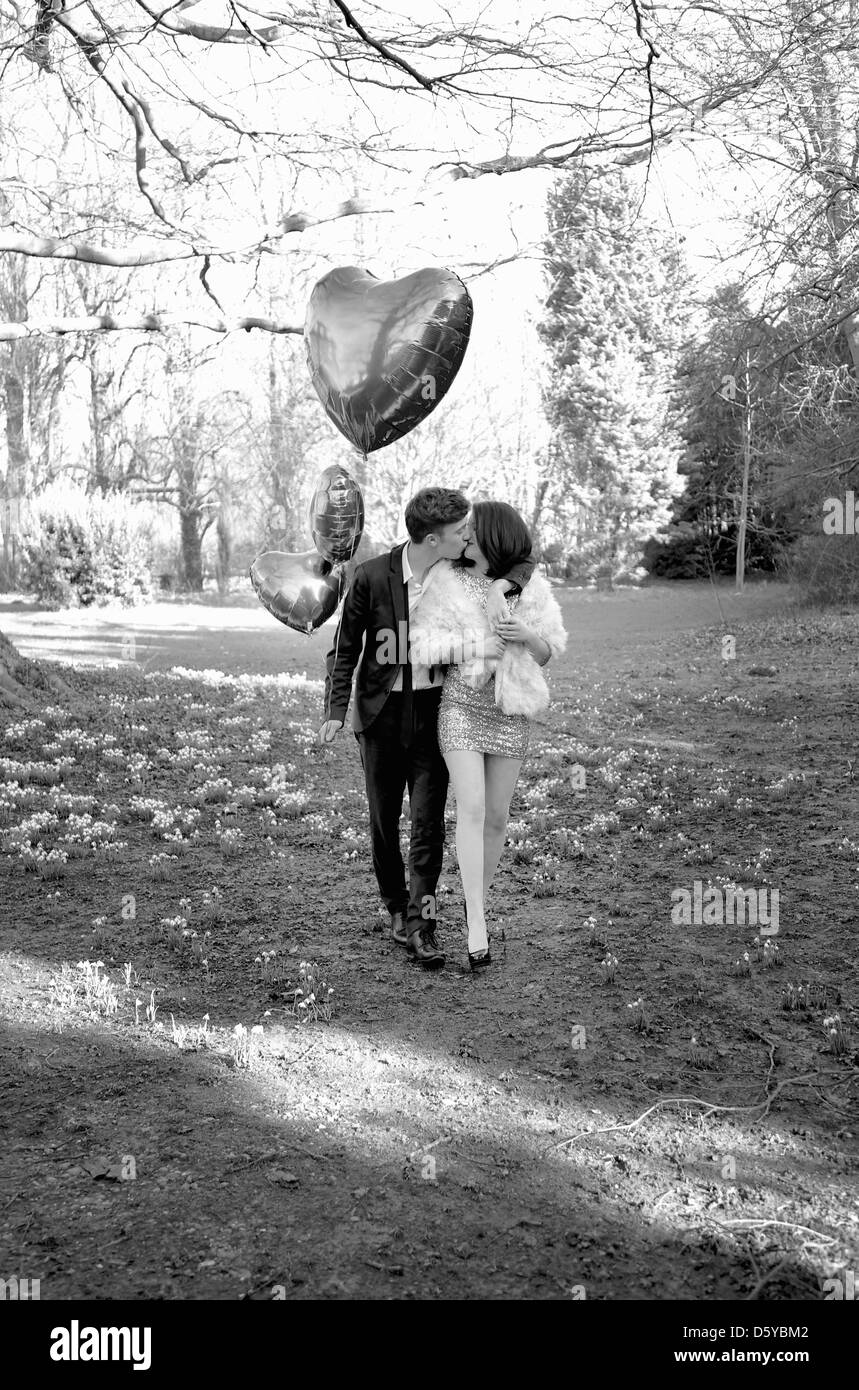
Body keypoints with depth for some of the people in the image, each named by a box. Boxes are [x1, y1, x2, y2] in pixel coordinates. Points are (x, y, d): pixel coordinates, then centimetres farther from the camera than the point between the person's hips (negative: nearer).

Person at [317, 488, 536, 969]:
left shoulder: (460, 570, -5)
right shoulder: (372, 576, -12)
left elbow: (524, 561, 7)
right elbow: (345, 649, -3)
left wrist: (499, 585, -15)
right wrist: (336, 711, -10)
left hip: (433, 709, 1)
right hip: (382, 711, -1)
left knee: (429, 819, -5)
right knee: (384, 819, 10)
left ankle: (421, 922, 1)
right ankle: (397, 909, 28)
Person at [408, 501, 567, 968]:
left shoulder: (531, 589, 0)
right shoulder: (447, 582, -3)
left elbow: (550, 651, 6)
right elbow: (423, 642, -9)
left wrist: (526, 636, -16)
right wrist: (483, 645, -17)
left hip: (510, 710, 2)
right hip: (460, 705, -2)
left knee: (496, 817, 6)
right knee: (471, 809, -13)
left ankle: (476, 903, 27)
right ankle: (477, 924, -9)